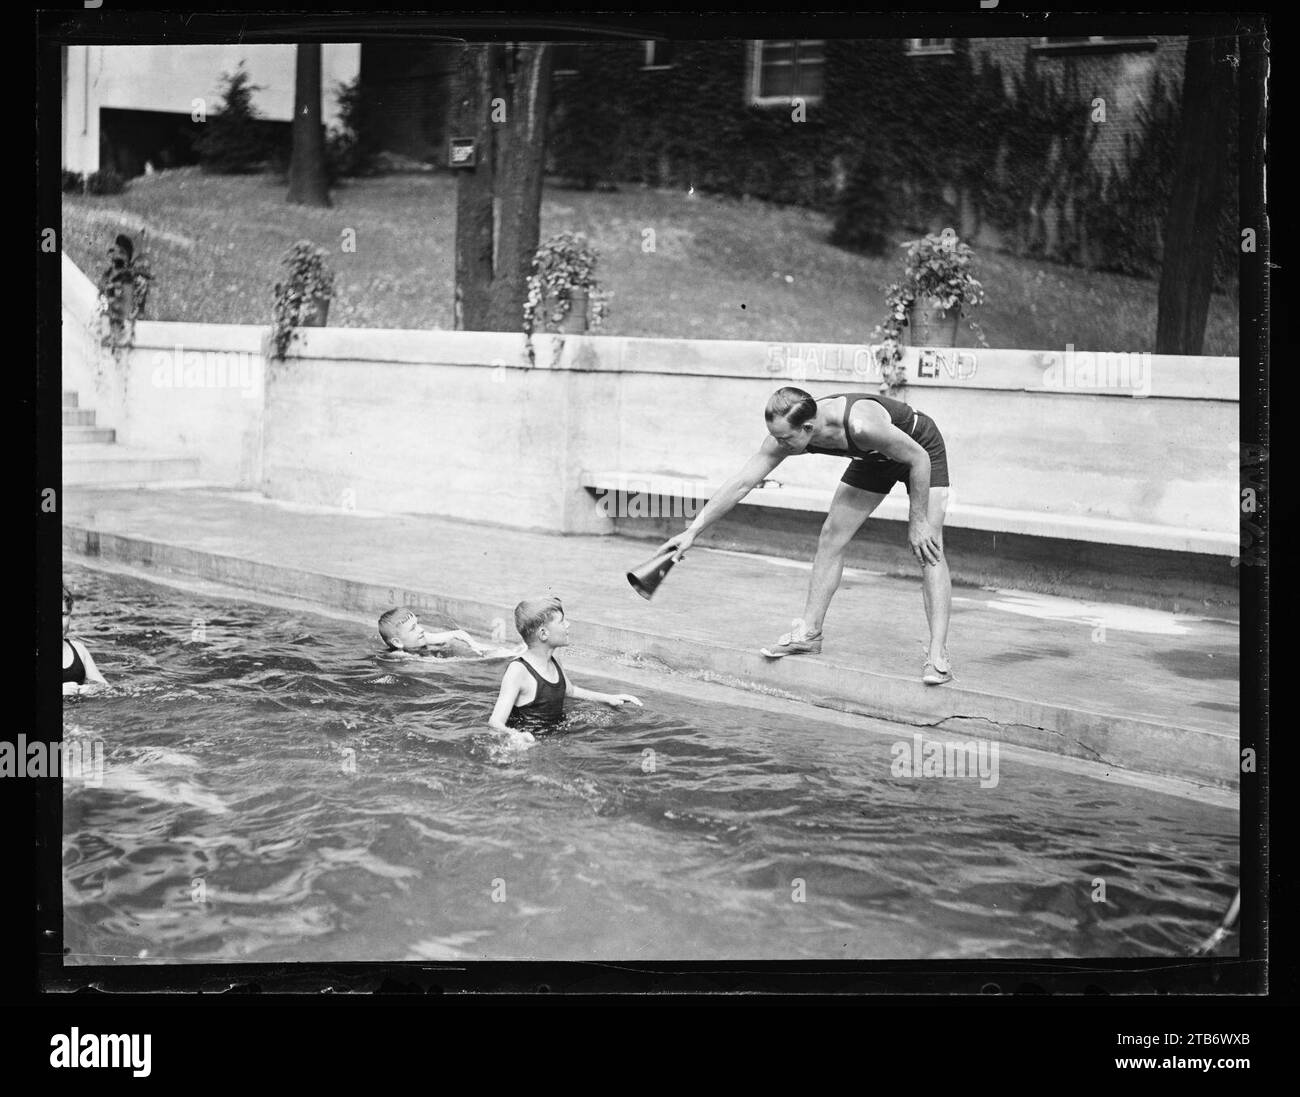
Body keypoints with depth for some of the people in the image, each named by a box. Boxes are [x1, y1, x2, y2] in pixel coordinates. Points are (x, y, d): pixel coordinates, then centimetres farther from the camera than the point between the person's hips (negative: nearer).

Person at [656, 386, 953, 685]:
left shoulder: (860, 425, -44)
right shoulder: (786, 434, -26)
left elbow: (919, 459, -30)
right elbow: (740, 483, -19)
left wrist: (917, 521, -22)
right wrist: (693, 531, -22)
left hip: (921, 449, -6)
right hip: (874, 458, 6)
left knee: (928, 549, -16)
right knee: (832, 536, 2)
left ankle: (938, 654, -16)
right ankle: (809, 634, 11)